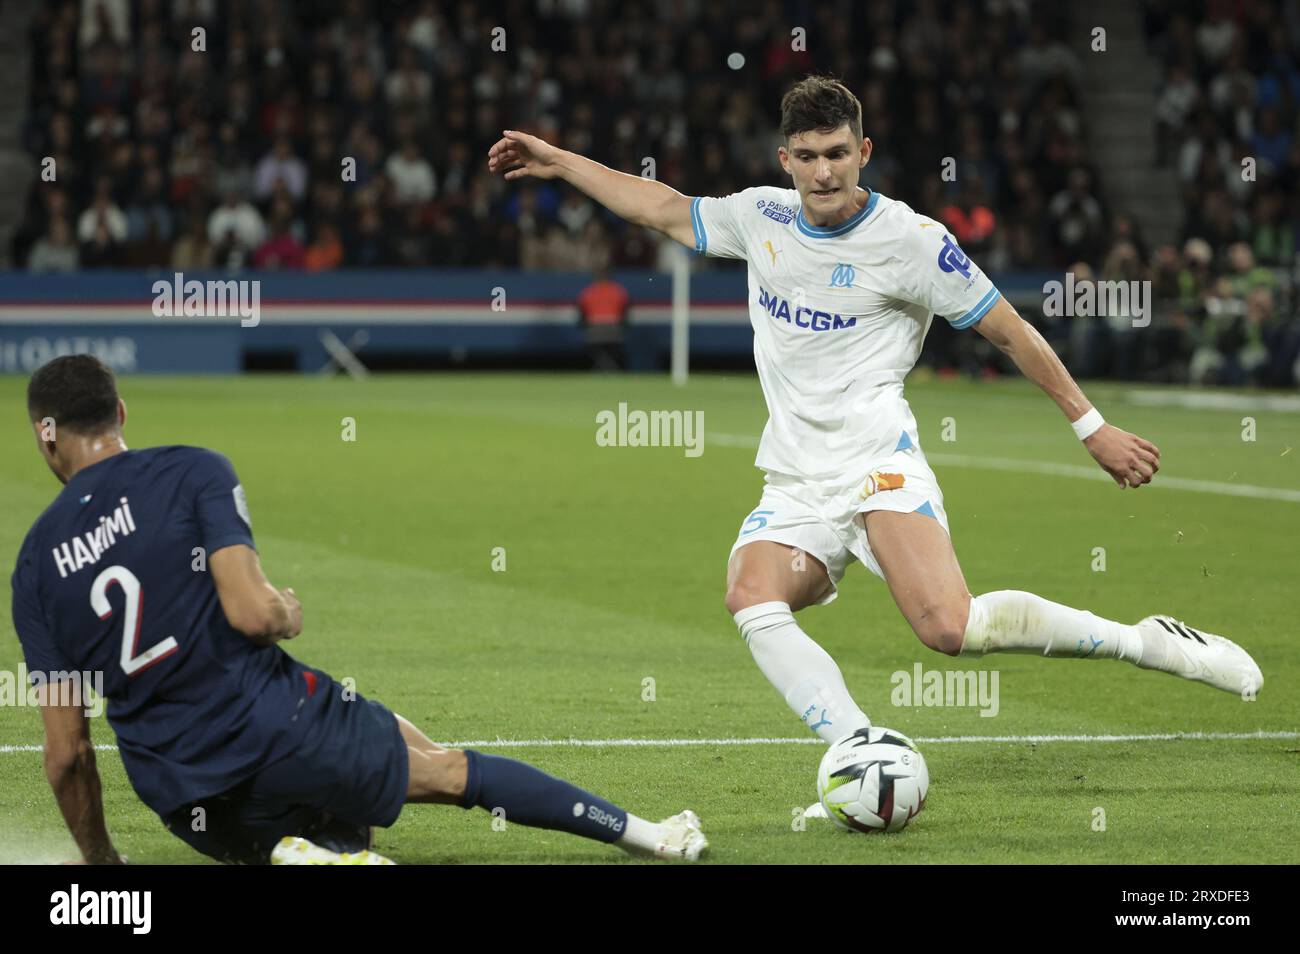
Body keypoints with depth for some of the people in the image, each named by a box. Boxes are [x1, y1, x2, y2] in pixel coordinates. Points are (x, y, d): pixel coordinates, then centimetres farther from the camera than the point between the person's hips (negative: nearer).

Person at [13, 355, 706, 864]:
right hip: (277, 729, -3)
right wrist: (288, 612, 7)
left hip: (186, 805, 3)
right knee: (446, 769, 18)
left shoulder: (37, 560, 5)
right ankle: (646, 834, 21)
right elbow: (253, 612, -17)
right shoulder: (191, 473, -5)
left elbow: (67, 751, 4)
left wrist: (100, 861, 16)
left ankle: (293, 851, -9)